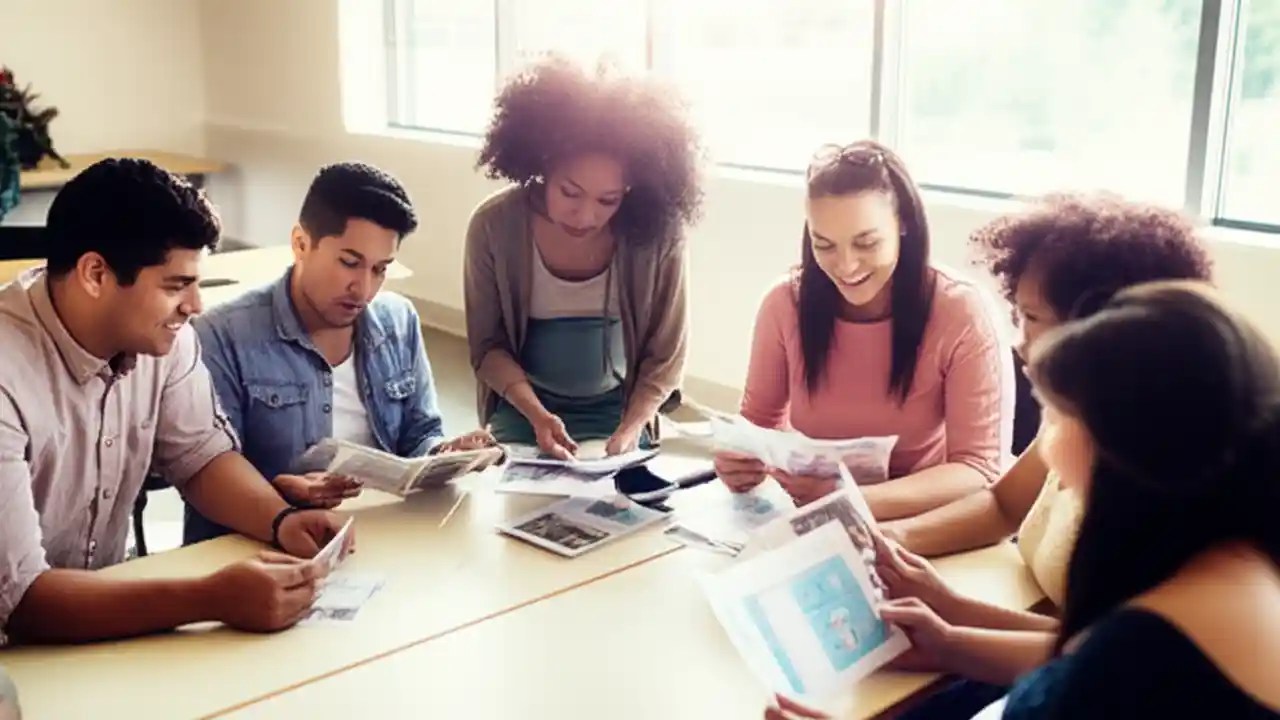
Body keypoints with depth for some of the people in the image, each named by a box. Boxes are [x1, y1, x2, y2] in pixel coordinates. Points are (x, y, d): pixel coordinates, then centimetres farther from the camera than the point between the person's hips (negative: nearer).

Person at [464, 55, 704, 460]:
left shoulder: (659, 233, -19)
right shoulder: (493, 225, -17)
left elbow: (665, 356, -9)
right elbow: (488, 345, -9)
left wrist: (630, 430, -22)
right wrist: (536, 413, -24)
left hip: (619, 409, 0)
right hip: (522, 406, 1)